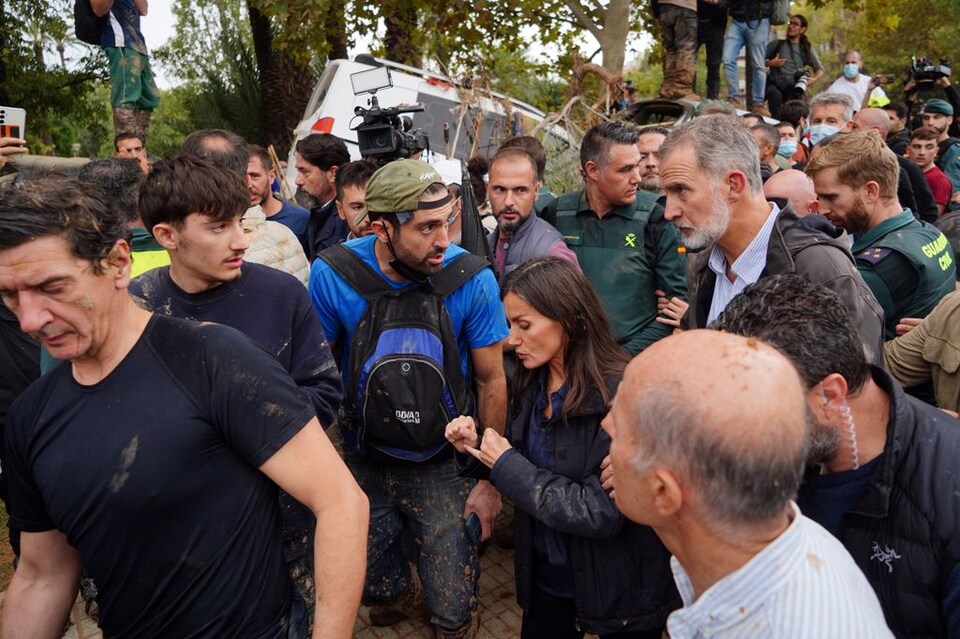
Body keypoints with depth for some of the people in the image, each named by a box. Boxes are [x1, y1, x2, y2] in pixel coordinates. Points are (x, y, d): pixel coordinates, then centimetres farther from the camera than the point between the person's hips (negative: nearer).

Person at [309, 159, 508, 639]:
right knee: (375, 591, 18)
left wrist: (490, 478, -4)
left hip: (445, 464, -1)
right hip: (365, 462, 1)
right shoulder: (333, 275, -19)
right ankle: (403, 597, 54)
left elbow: (492, 380, -8)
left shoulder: (472, 278, -19)